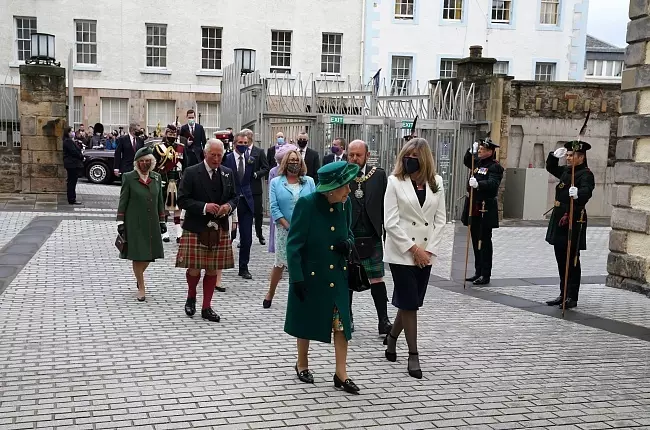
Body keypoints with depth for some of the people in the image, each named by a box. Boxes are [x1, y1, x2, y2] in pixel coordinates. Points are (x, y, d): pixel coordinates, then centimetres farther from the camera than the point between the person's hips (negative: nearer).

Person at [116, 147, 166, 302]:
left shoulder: (156, 178, 7)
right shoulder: (129, 178, -4)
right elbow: (123, 201, -2)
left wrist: (162, 221, 12)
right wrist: (120, 222, -5)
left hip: (152, 223, 4)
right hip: (134, 223, -4)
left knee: (149, 254, 9)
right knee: (137, 255, 0)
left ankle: (139, 276, 40)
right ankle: (141, 288, 15)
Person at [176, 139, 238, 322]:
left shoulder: (227, 173, 8)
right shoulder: (191, 173, -5)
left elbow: (234, 197, 16)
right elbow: (182, 200, -8)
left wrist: (229, 206, -6)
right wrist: (204, 207, -19)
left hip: (220, 229, 4)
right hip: (196, 229, -3)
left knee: (213, 270, 7)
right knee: (194, 268, -2)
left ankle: (207, 307, 19)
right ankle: (191, 297, 28)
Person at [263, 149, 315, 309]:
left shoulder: (309, 182, 7)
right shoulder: (276, 183, 4)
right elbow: (274, 208, -3)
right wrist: (288, 226, -11)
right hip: (284, 230, -1)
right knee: (280, 263, 2)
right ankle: (270, 294, 20)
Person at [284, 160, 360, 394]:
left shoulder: (345, 204, -4)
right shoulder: (307, 204, -20)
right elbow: (294, 243, -16)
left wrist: (348, 243, -9)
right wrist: (297, 277, -19)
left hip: (338, 275, 4)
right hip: (310, 275, -4)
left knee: (342, 323, 2)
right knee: (306, 322, 14)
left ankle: (341, 374, 11)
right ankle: (302, 364, 35)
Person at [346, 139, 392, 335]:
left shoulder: (379, 175, 2)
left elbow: (385, 205, 4)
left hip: (372, 237, 0)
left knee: (377, 278, 2)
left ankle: (383, 320, 8)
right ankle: (347, 317, 24)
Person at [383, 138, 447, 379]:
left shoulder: (436, 182, 6)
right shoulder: (395, 182, -4)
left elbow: (440, 219, 6)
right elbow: (391, 222, -9)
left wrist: (429, 250, -4)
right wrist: (413, 248, -12)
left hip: (426, 254, 4)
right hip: (402, 253, -4)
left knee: (411, 303, 11)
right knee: (409, 304, -3)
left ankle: (392, 337, 36)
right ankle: (413, 355, 7)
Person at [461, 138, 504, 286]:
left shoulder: (495, 167, -10)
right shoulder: (478, 162, 12)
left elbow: (493, 183, -26)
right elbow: (466, 161, 30)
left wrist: (478, 184, -41)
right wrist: (471, 151, 12)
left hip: (485, 210, -8)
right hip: (474, 208, 8)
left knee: (484, 242, -2)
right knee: (476, 241, 13)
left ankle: (485, 275, 5)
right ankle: (478, 272, 22)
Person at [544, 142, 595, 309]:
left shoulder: (586, 174, -12)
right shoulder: (566, 171, 13)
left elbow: (587, 192, -31)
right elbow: (550, 168, 30)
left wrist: (578, 194, -53)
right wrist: (555, 156, 12)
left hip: (573, 221, -9)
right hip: (559, 219, 9)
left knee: (572, 261, -1)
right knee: (561, 259, 13)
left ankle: (572, 297, 6)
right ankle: (563, 294, 22)